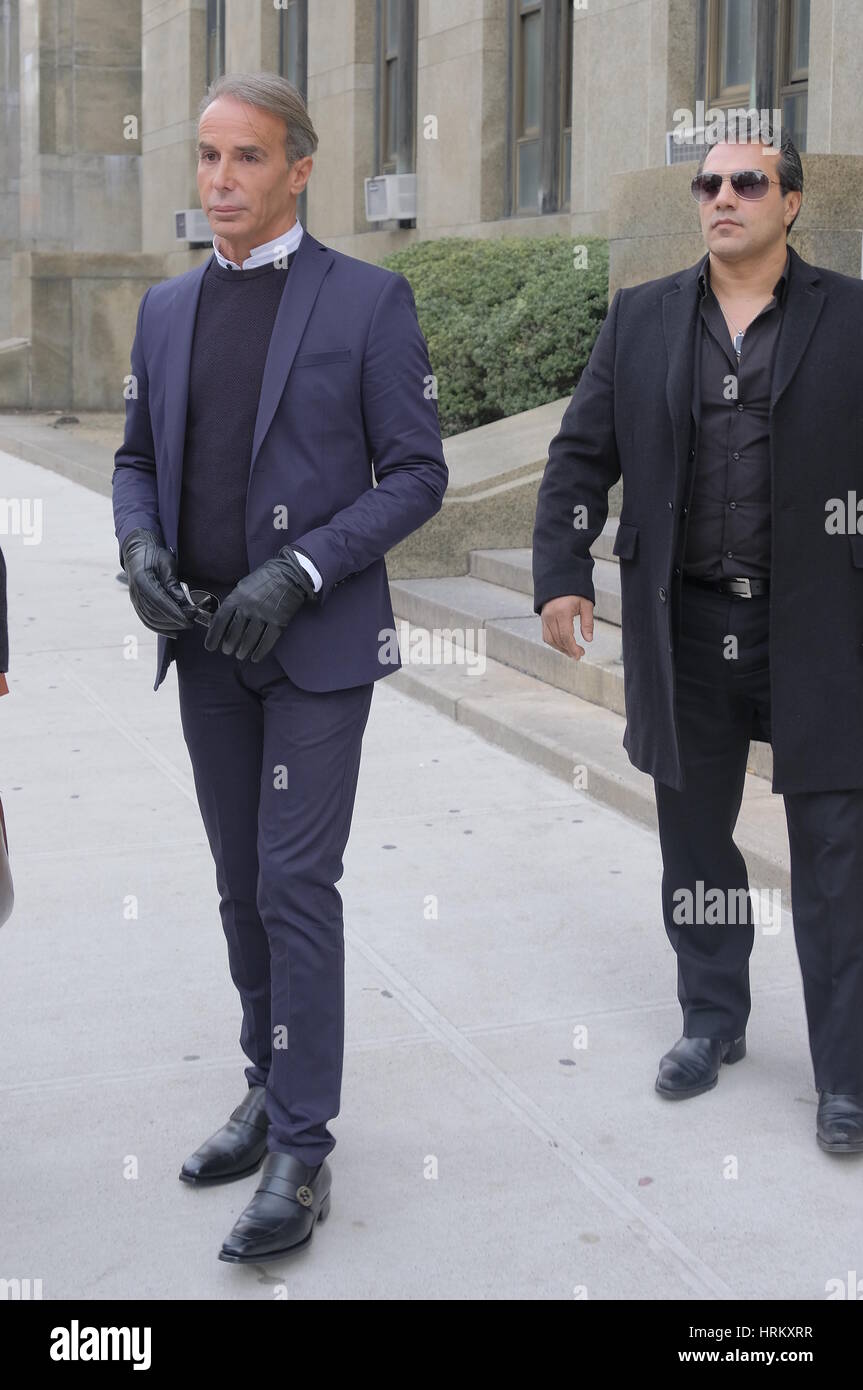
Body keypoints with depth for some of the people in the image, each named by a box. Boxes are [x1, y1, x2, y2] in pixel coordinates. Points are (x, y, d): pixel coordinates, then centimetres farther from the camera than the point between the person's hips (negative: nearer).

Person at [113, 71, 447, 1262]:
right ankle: (273, 1090, 29)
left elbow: (417, 476, -8)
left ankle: (301, 1152, 2)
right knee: (242, 884, 13)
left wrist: (297, 573, -20)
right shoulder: (168, 308, 8)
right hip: (207, 643, 6)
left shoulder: (369, 301, -8)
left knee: (296, 885, -8)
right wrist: (141, 550, -8)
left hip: (320, 642, -5)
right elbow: (138, 461, 14)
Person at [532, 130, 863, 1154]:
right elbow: (581, 456, 7)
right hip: (685, 628, 3)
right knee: (694, 837, 14)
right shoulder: (640, 319, 8)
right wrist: (562, 574, -5)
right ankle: (713, 1021, 34)